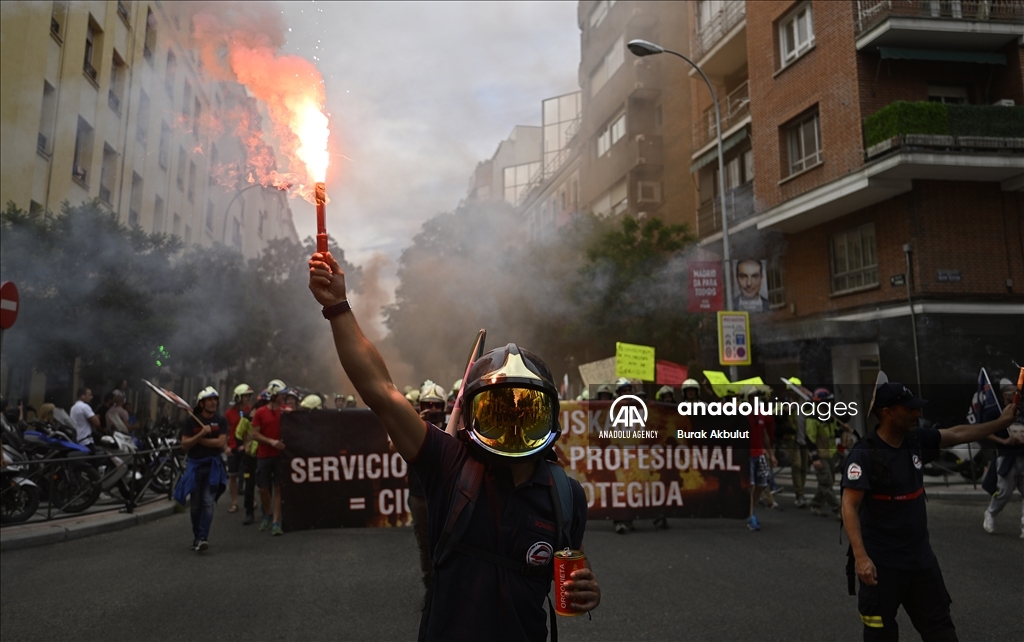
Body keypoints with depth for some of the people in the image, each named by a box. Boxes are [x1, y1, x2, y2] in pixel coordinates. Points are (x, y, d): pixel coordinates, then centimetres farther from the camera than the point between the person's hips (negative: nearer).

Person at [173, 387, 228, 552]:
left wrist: (199, 440, -11)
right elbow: (184, 445, -6)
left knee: (208, 502, -10)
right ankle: (196, 536, 22)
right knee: (195, 504, 7)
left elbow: (221, 442, -10)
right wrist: (200, 434, -20)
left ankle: (203, 538, -11)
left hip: (213, 465, -1)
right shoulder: (191, 420, -1)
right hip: (194, 464, 1)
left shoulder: (221, 420, 1)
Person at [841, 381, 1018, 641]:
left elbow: (957, 434, 16)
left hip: (920, 555, 7)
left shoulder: (917, 441, 0)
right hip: (881, 561, -7)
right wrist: (860, 556, -33)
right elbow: (850, 507, -26)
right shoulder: (864, 454, -21)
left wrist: (1002, 422, 14)